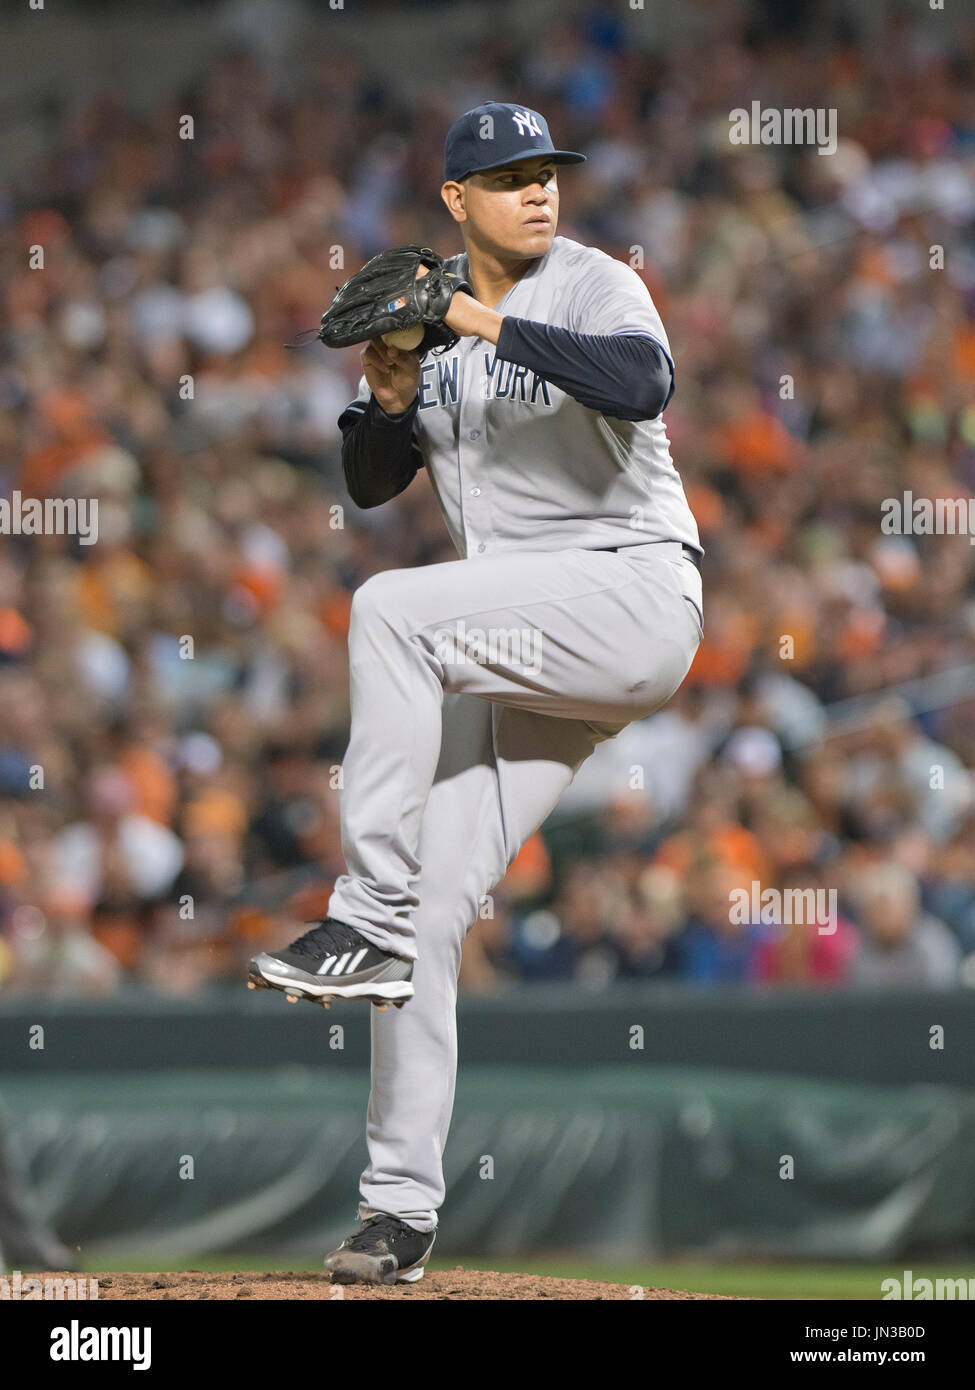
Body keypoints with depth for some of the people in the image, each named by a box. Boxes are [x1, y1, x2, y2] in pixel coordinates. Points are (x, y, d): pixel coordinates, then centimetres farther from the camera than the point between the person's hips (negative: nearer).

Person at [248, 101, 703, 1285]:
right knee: (434, 902, -2)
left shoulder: (592, 286, -5)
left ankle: (368, 921, -27)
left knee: (392, 610, -29)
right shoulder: (432, 312, 14)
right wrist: (391, 397, -5)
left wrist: (491, 325, -27)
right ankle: (401, 1209, 3)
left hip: (634, 595, -6)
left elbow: (642, 387, -26)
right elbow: (371, 483, 14)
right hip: (516, 654, 6)